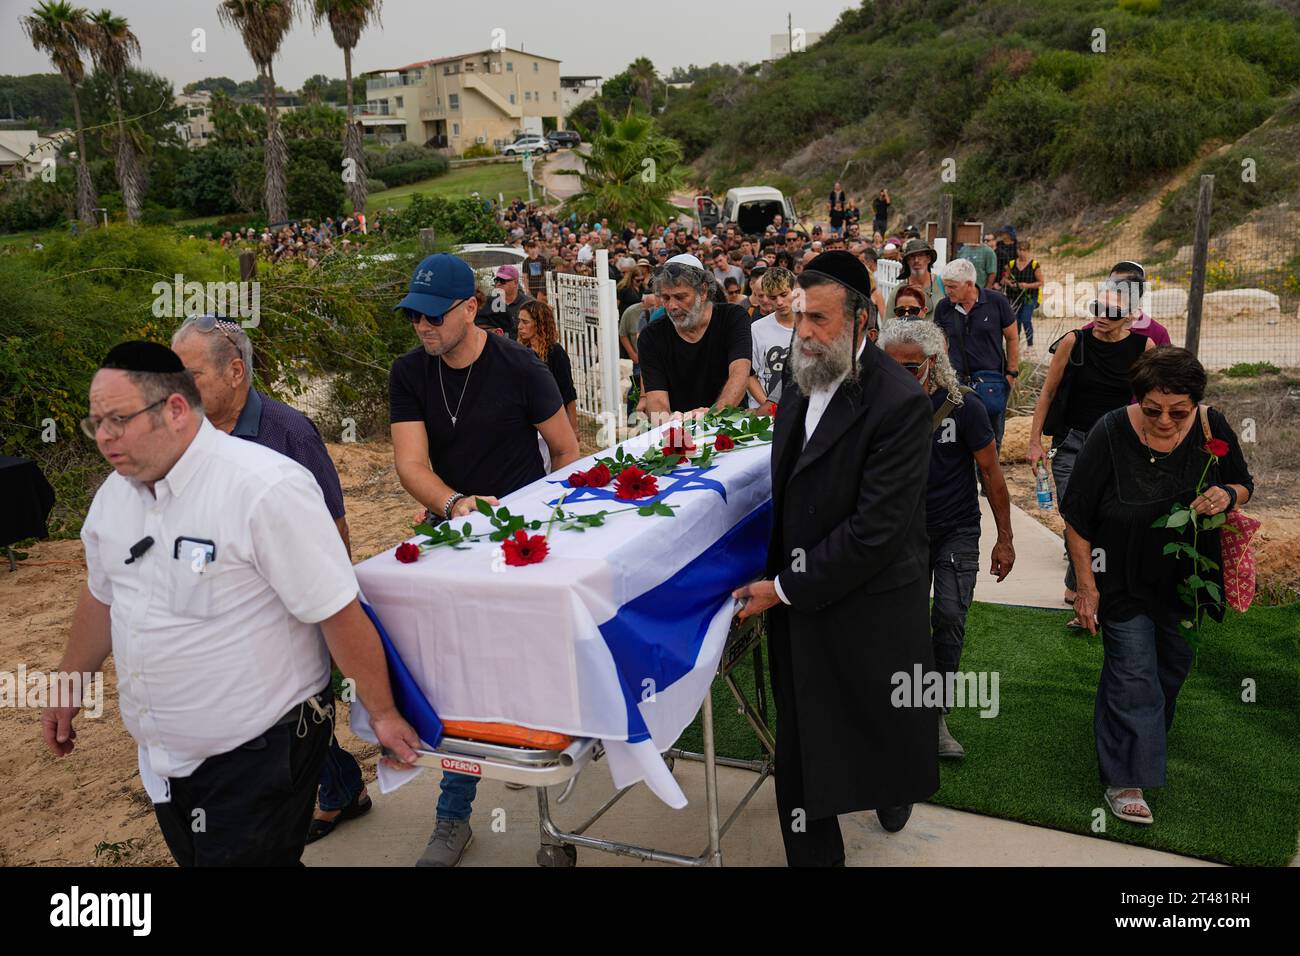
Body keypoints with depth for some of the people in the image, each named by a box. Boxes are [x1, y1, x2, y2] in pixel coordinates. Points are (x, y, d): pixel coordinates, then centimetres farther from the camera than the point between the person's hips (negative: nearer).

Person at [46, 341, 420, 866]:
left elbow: (340, 614, -21)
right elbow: (101, 596, 19)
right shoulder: (114, 494, 2)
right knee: (193, 855, 19)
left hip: (259, 753, -7)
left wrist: (382, 713, -16)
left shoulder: (264, 488, -23)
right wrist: (69, 685, 26)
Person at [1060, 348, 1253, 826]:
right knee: (1133, 675, -4)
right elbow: (1077, 516, -14)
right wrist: (1086, 584, -12)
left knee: (1173, 665, 20)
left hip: (1186, 579, 4)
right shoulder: (1111, 433, -22)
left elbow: (1244, 485, 5)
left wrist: (1228, 496, -21)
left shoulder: (1212, 428, -12)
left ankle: (1150, 739, 46)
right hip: (1125, 582, -4)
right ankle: (1124, 779, 8)